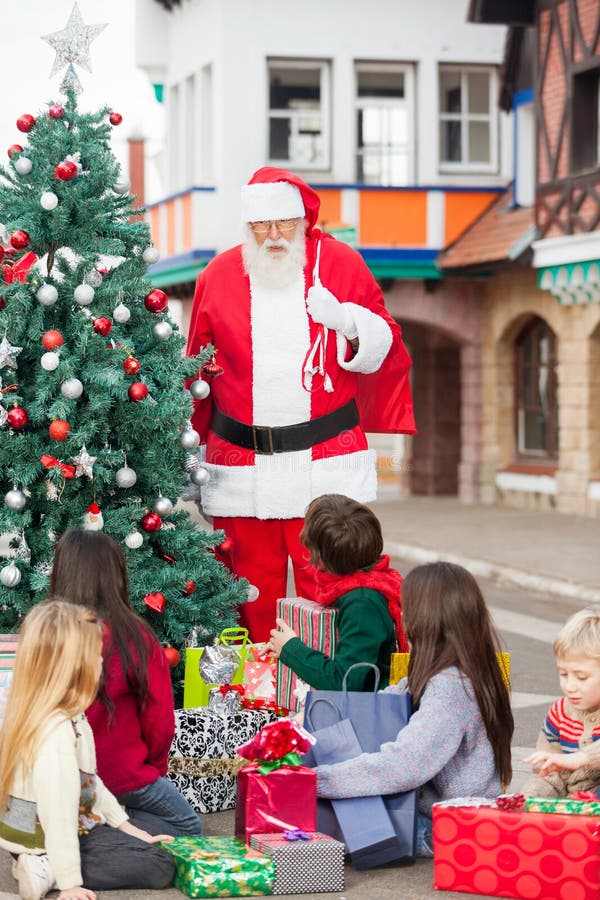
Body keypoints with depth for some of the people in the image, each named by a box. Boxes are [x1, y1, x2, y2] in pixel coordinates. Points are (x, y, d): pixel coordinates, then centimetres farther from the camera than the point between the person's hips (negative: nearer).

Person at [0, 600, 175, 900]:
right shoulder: (58, 730, -29)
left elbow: (88, 780, 12)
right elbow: (57, 808, -30)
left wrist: (126, 827, 14)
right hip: (51, 841, -10)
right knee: (160, 866, -6)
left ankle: (43, 865, 6)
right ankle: (49, 871, -12)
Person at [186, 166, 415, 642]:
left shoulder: (342, 264, 6)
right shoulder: (218, 276, 9)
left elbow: (383, 349, 7)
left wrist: (348, 324, -14)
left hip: (325, 463, -2)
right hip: (241, 467, 2)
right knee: (251, 585, 4)